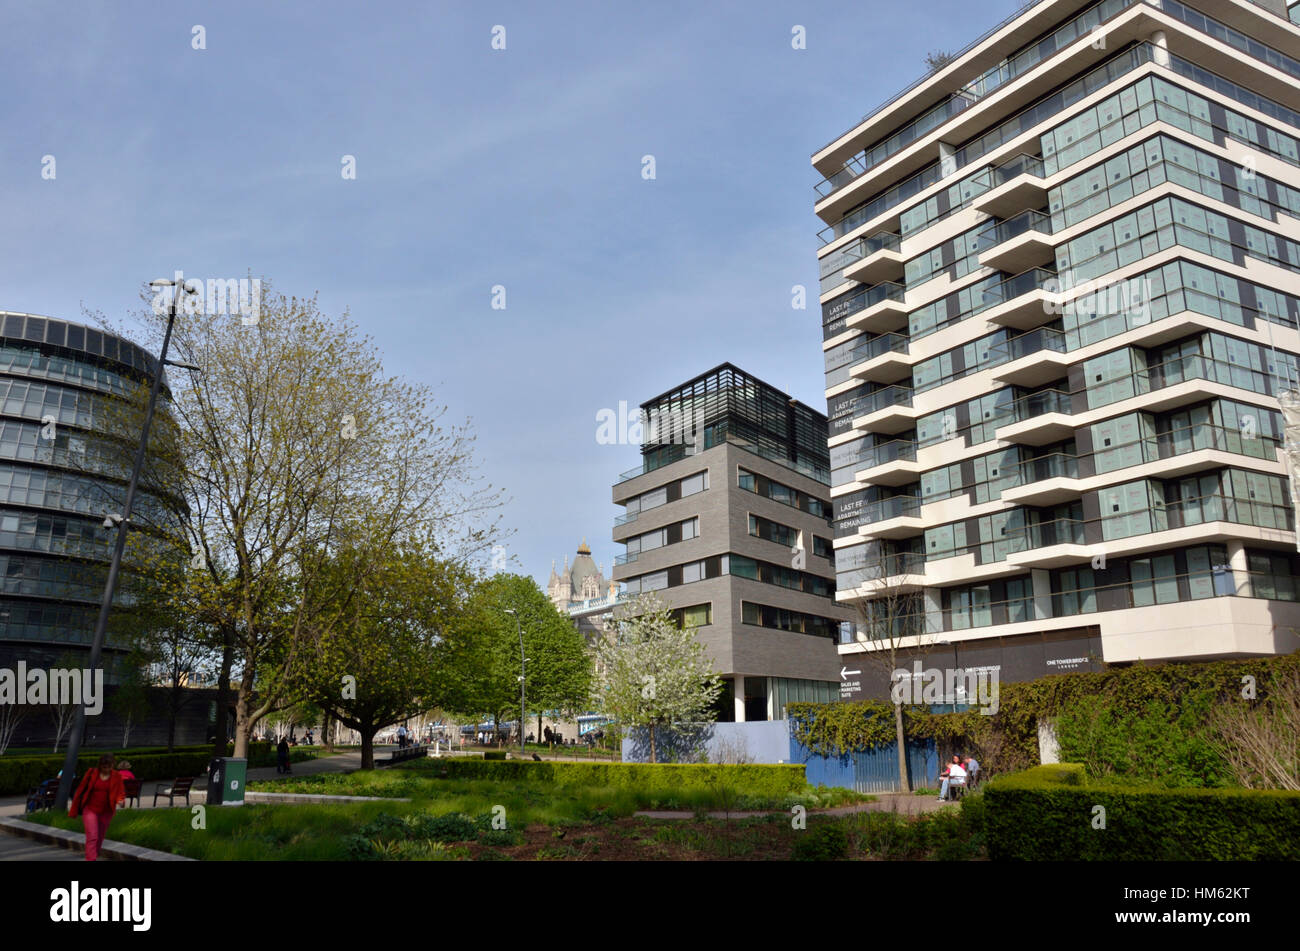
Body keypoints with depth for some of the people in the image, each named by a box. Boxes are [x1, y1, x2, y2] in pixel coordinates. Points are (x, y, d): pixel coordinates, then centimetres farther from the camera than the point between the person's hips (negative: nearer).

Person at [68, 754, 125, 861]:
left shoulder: (117, 776, -3)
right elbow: (81, 790, 1)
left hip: (106, 812, 2)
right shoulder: (91, 773, -7)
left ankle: (94, 857, 32)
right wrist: (73, 811, 4)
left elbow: (120, 793, 0)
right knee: (92, 836, -15)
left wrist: (120, 800, -25)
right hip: (90, 809, -2)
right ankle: (91, 859, -18)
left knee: (100, 838, 13)